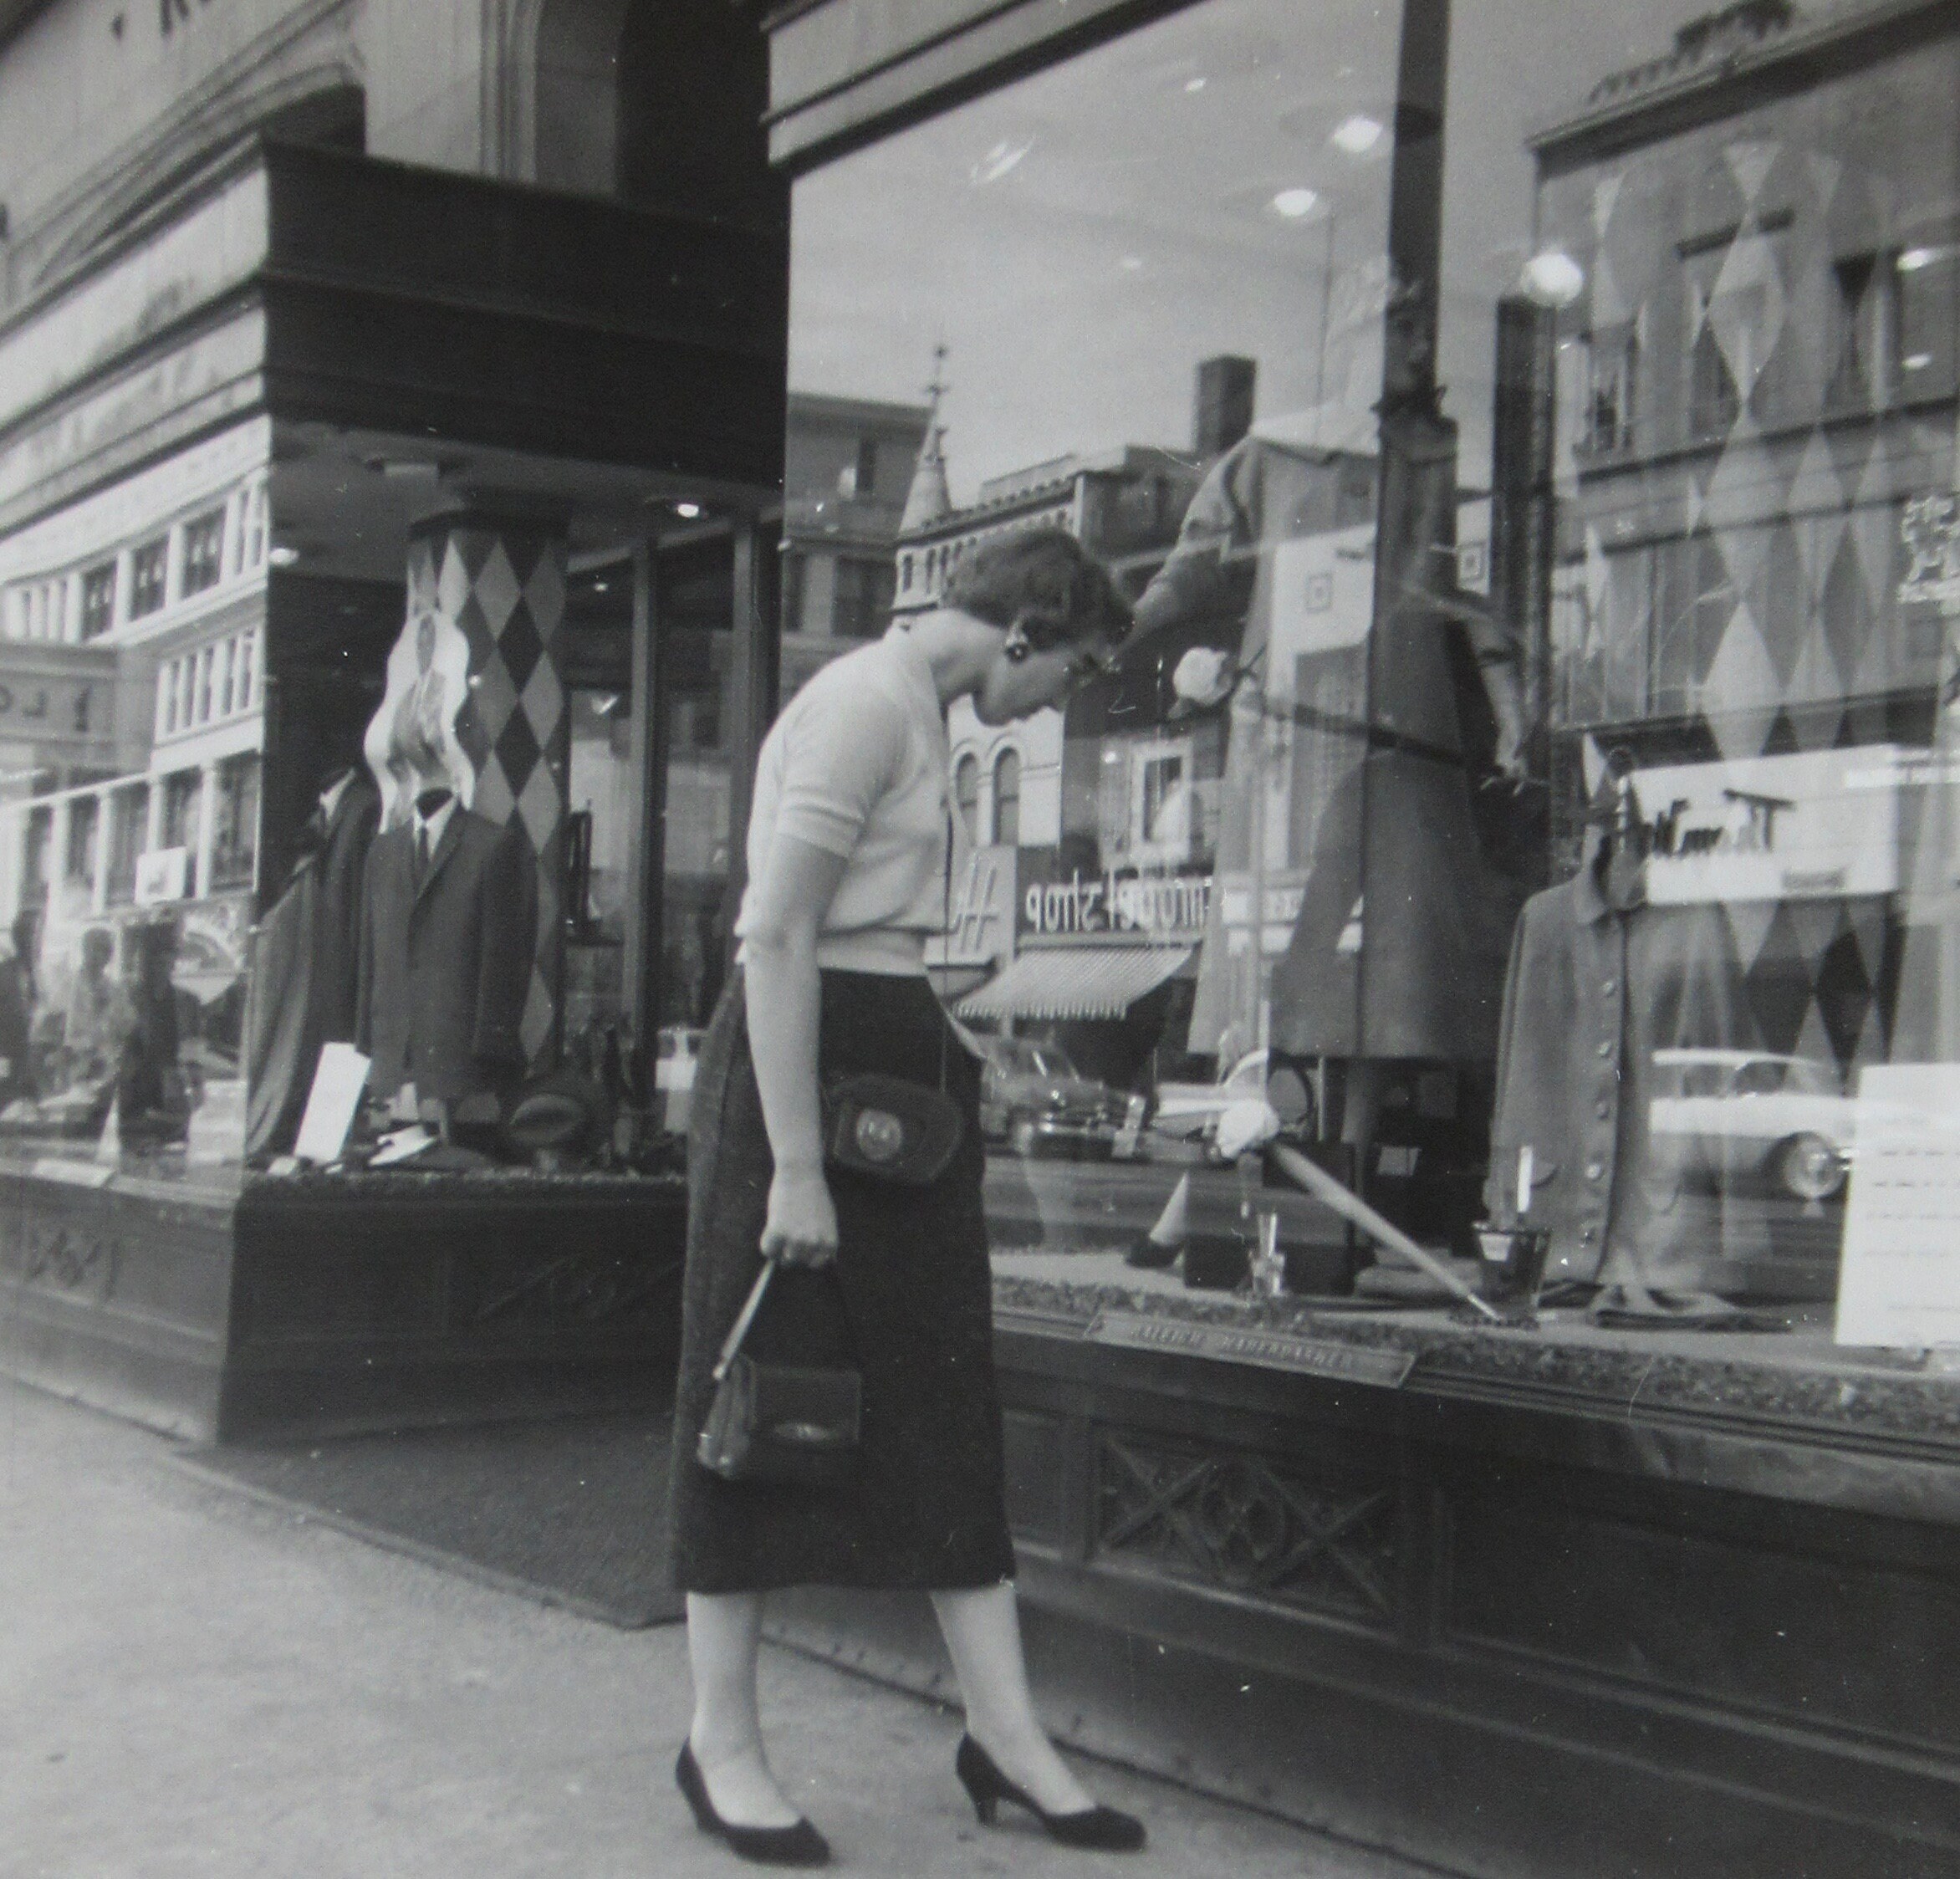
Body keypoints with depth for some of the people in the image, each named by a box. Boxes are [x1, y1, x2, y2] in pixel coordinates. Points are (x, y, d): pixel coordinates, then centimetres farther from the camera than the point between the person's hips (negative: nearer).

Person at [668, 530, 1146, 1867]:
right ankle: (723, 1743, 14)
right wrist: (796, 1165, -23)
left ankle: (1005, 1732, 15)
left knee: (948, 1401, 9)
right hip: (805, 1061, -10)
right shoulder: (865, 702, -14)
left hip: (905, 1073, 10)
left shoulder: (922, 713, 16)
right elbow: (776, 936, -21)